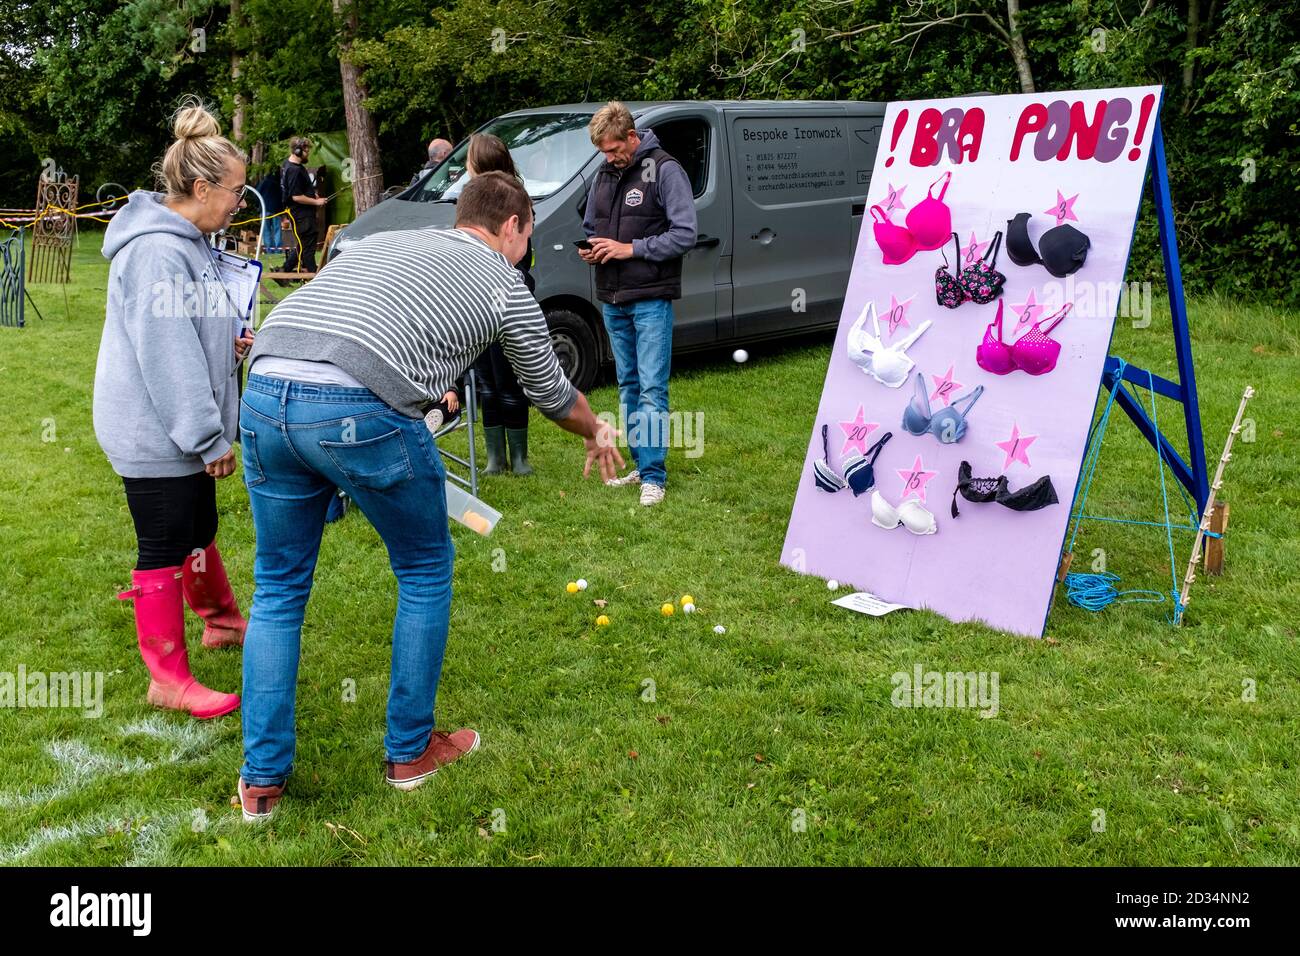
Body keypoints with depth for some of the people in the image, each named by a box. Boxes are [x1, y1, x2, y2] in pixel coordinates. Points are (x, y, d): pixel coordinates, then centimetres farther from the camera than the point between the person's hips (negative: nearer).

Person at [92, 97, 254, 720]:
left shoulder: (186, 241, 11)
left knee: (198, 529, 24)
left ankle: (221, 621, 43)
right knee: (164, 549, 0)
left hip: (181, 432, 10)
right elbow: (166, 356, -26)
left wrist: (227, 341, 3)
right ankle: (169, 680, 11)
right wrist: (210, 439, -22)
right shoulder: (157, 252, -23)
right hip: (156, 435, -10)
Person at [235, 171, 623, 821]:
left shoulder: (380, 242, 31)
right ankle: (409, 752, 29)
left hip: (264, 396, 6)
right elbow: (550, 391, 28)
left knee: (278, 588, 20)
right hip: (360, 412, -5)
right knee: (426, 571, 18)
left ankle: (262, 779, 25)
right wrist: (598, 433, 49)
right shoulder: (504, 285, 17)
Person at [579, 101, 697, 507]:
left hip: (651, 300, -7)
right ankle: (640, 464, 22)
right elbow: (590, 226, 24)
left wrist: (631, 248, -17)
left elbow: (685, 234, -13)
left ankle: (653, 476, -5)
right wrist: (590, 250, 1)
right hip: (612, 301, 7)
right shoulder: (603, 174, 13)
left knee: (652, 388, -8)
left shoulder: (665, 170, -8)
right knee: (628, 386, 13)